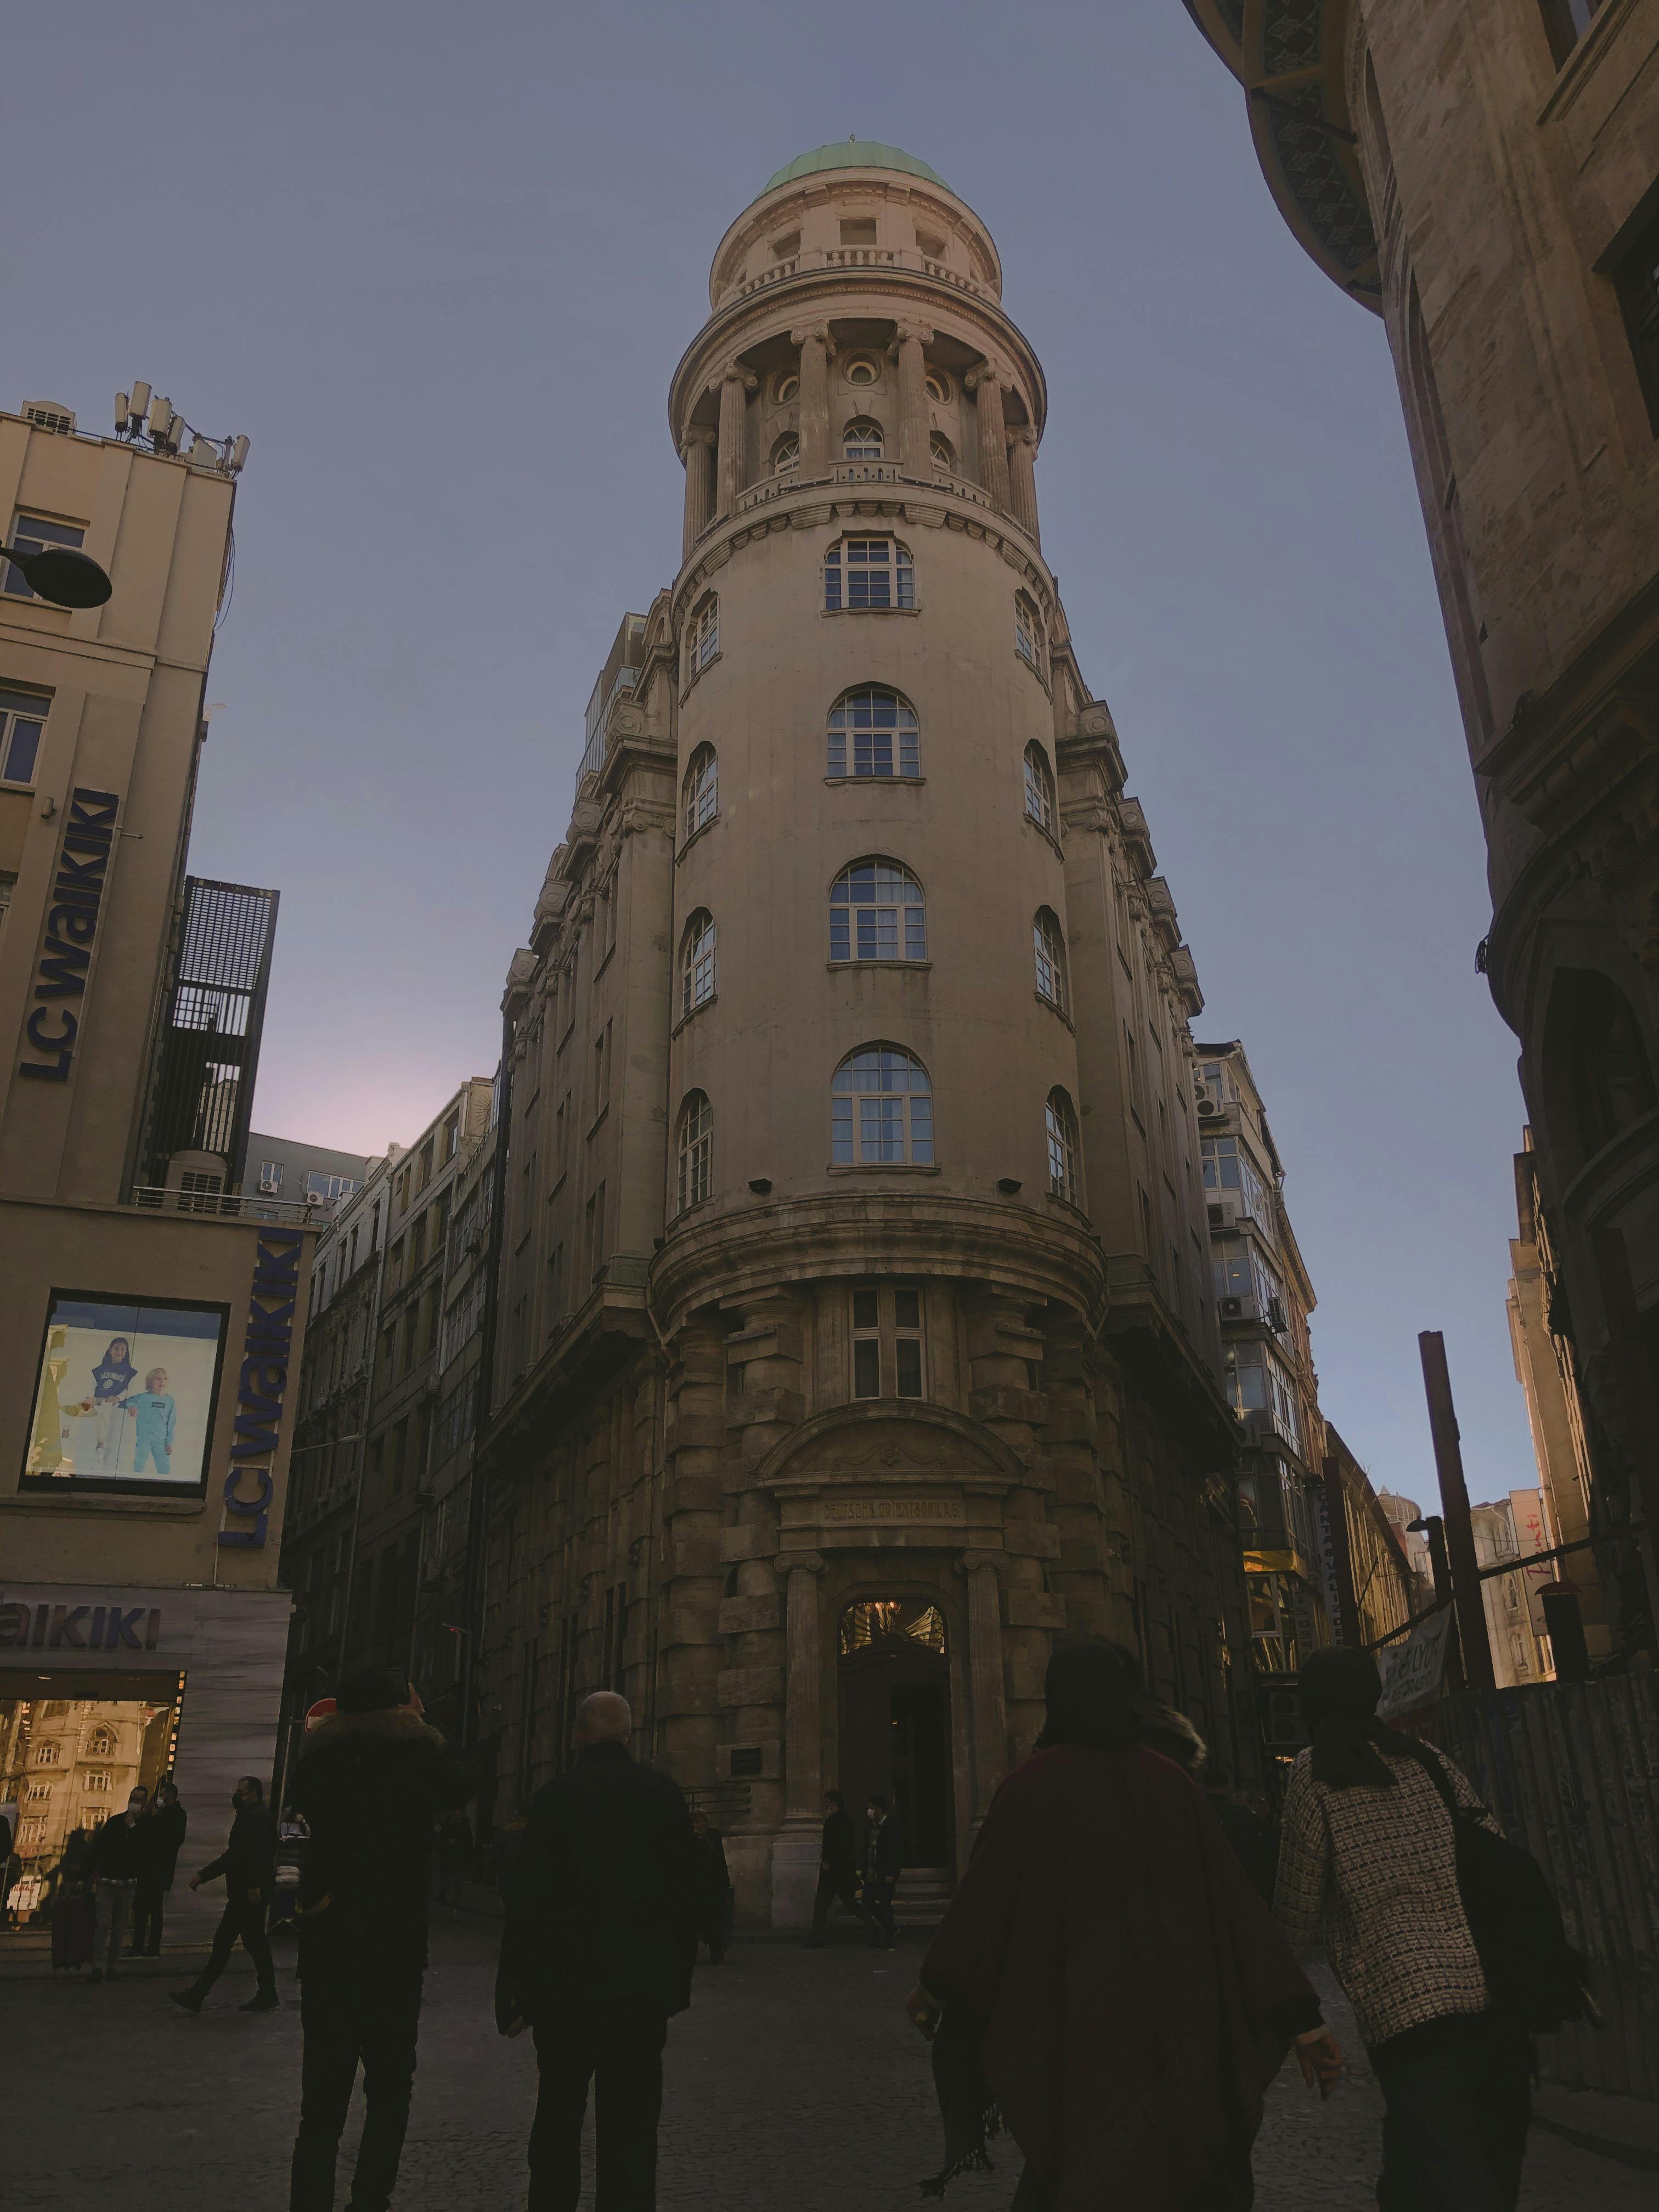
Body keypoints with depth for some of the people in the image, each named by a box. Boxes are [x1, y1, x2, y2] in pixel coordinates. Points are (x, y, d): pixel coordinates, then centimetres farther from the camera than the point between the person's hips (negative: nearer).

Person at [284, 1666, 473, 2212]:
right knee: (389, 2090, 13)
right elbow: (462, 1780, 11)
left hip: (325, 1949, 2)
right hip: (396, 1953, -2)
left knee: (323, 2098, 11)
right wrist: (422, 1725, 18)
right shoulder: (415, 1759, -8)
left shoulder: (320, 1762, -4)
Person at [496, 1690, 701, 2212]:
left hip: (568, 1981, -1)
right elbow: (686, 1892, 2)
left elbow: (528, 1899, -8)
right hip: (645, 1985, 1)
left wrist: (514, 1990, -2)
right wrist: (679, 1979, 10)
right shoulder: (664, 1793, -2)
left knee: (559, 2116, 17)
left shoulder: (555, 1797, -8)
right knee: (631, 2120, 8)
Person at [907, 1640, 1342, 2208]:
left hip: (1071, 2025, -3)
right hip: (1169, 2027, 4)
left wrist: (936, 1985, 7)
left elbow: (984, 1891, -7)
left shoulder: (1036, 1780, -10)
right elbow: (1234, 1896, -2)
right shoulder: (1167, 1782, 0)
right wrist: (1300, 2016, 0)